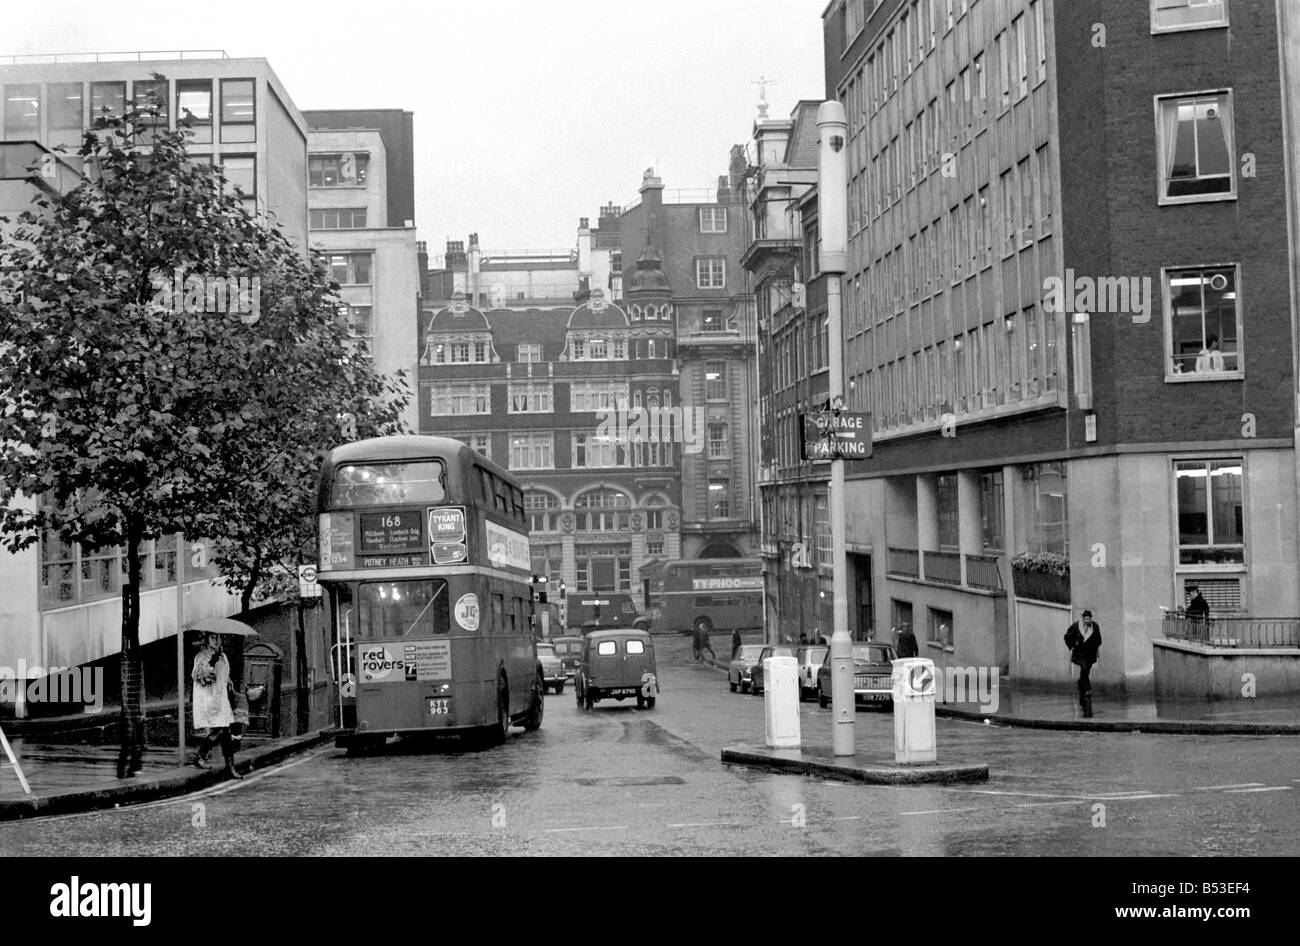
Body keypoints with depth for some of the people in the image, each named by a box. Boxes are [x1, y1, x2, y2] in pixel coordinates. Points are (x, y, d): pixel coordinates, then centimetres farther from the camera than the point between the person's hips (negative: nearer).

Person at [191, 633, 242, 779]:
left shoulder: (222, 656, 17)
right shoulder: (201, 656, -7)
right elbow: (196, 676, -20)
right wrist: (210, 664, -30)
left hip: (221, 700, 7)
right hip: (207, 701, -7)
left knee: (226, 734, 3)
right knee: (216, 731, -15)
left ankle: (230, 767, 3)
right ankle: (199, 756, 5)